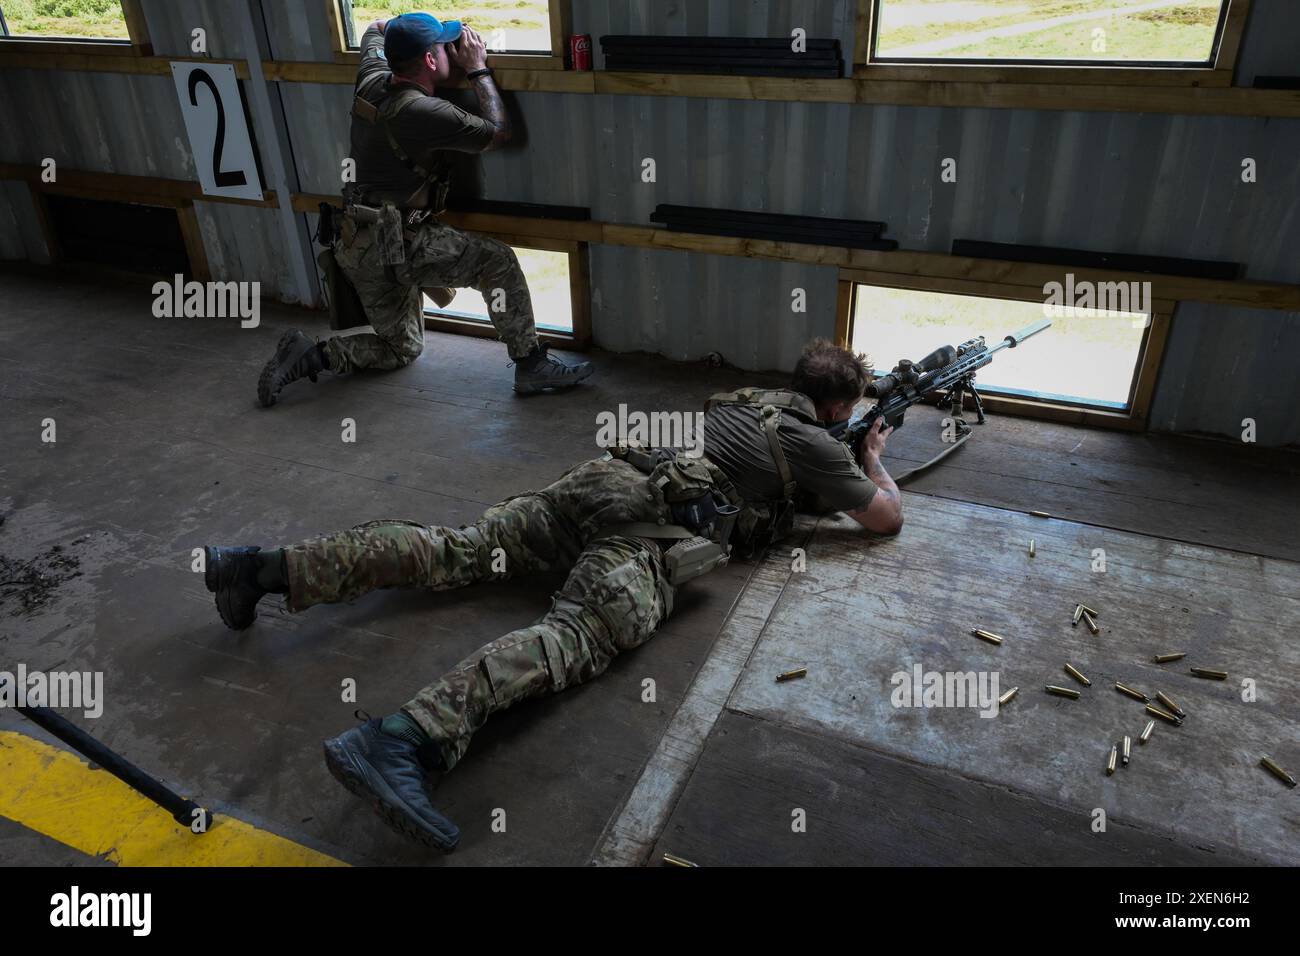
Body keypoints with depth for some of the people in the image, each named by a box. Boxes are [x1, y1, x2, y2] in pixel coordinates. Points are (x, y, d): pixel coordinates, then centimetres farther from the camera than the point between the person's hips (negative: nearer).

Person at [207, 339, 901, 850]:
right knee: (577, 637, -27)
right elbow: (887, 519, 19)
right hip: (652, 527, -7)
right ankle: (408, 739, -51)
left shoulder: (749, 399, 33)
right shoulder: (817, 445, 13)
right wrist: (875, 460, 40)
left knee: (455, 552, 2)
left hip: (604, 474, 8)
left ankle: (268, 566, -4)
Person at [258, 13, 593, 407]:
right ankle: (531, 366, -9)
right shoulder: (425, 111, -18)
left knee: (402, 349, 20)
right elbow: (499, 133, -6)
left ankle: (307, 355, 9)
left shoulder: (373, 80, 7)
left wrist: (422, 30, 27)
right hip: (395, 244, -9)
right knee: (497, 261, -6)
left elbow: (376, 29, 31)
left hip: (358, 244, 9)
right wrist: (479, 71, 2)